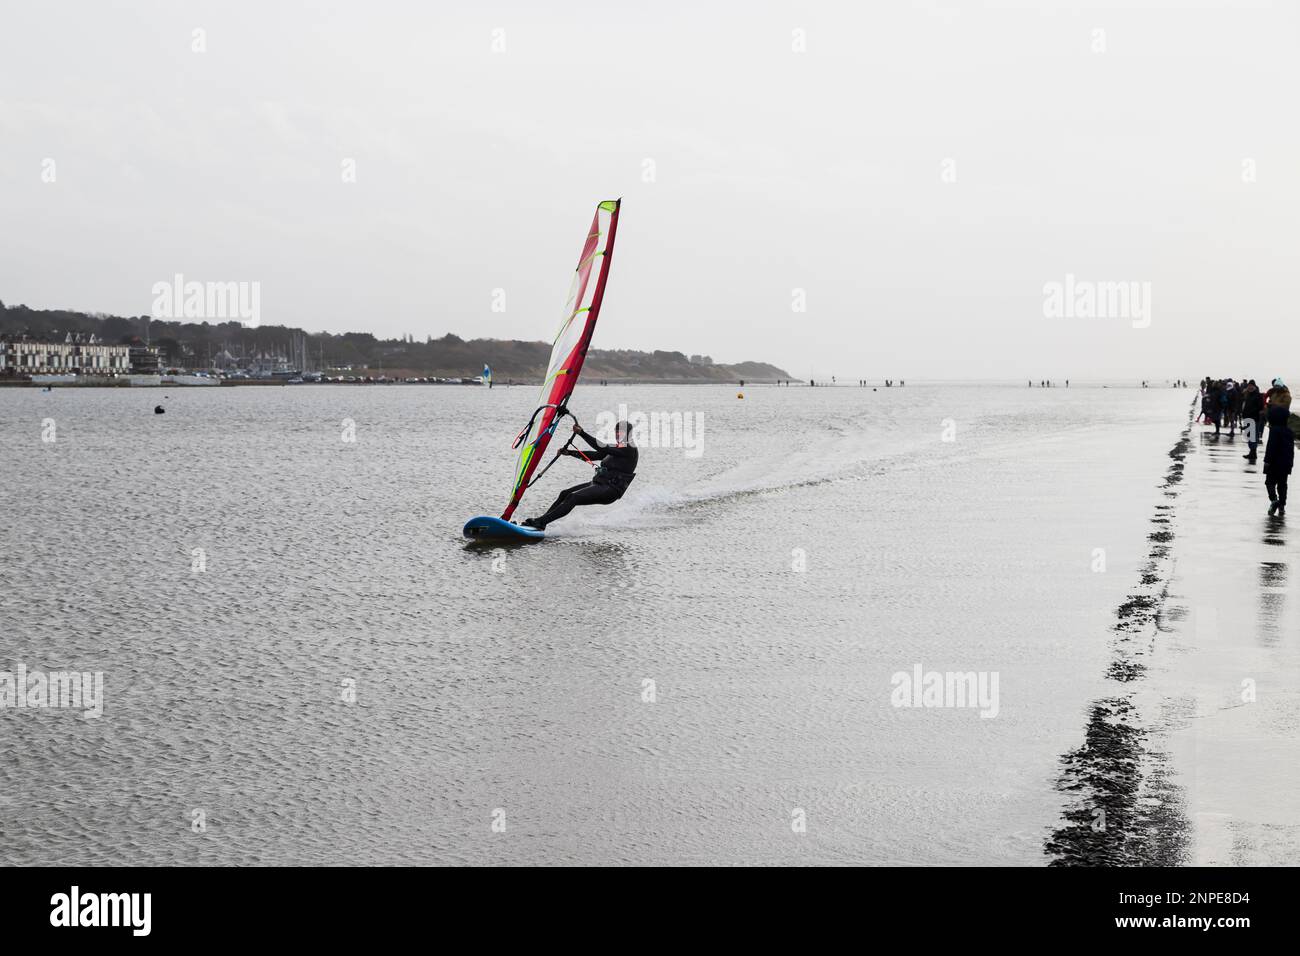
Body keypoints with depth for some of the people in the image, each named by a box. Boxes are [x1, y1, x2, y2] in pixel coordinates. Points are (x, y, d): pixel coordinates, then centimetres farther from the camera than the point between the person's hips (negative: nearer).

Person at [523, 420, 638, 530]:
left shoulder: (630, 449, -10)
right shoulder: (617, 448, 20)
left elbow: (602, 448, -19)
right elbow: (594, 456, 21)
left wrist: (581, 433, -21)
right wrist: (569, 452, 13)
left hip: (610, 490, -9)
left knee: (572, 498, -22)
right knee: (564, 494, 1)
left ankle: (539, 522, -27)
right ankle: (540, 520, 0)